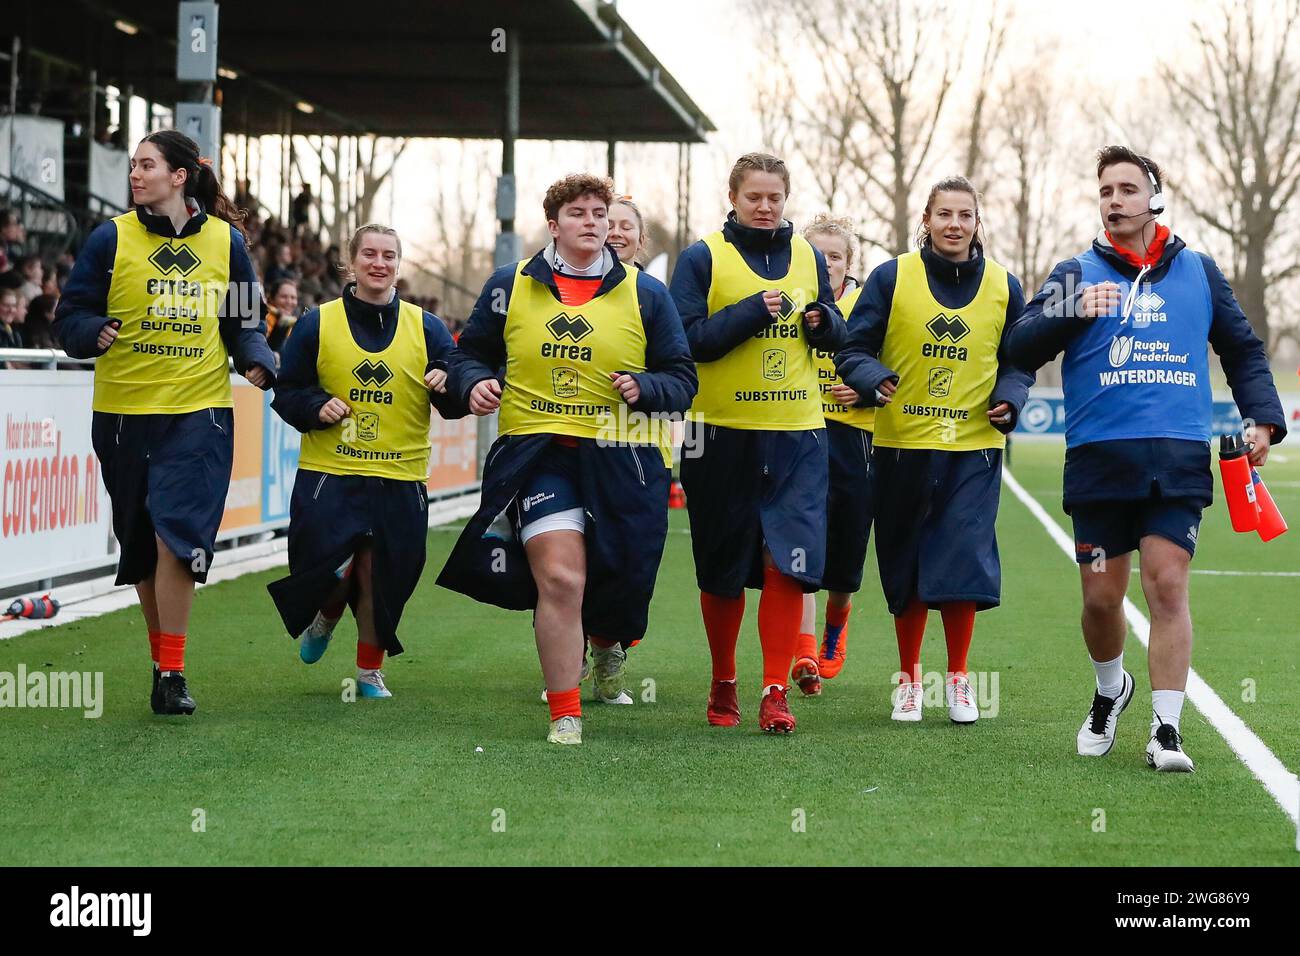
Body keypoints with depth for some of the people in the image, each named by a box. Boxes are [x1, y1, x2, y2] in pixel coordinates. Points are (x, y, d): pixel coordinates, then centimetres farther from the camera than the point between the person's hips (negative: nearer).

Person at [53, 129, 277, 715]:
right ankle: (162, 654, 27)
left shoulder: (226, 242, 4)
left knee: (176, 533, -15)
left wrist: (257, 361, -7)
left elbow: (246, 321, 12)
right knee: (140, 544, 9)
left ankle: (171, 673, -10)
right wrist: (96, 332, -20)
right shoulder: (112, 239, 1)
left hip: (200, 410, -1)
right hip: (124, 409, 1)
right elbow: (69, 316, 1)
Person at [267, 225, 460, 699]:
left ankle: (370, 671, 21)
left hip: (399, 481, 1)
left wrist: (448, 387, -16)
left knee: (381, 578, 2)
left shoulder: (426, 327, 7)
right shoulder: (318, 324, 3)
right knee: (329, 569, -10)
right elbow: (286, 391, 6)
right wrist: (316, 407, -13)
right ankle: (326, 616, 27)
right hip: (328, 476, -1)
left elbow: (456, 405, 6)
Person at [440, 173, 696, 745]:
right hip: (537, 455, -1)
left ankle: (607, 642, 46)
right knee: (559, 578, -16)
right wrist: (474, 382, -4)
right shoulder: (511, 286, 8)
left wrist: (644, 388, -13)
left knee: (618, 582, 5)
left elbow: (683, 379, 8)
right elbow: (470, 351, 18)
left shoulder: (645, 294, 7)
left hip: (621, 460, 1)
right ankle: (564, 716, -5)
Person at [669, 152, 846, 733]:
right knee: (722, 570, 8)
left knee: (788, 560, -11)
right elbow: (688, 337, -10)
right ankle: (723, 686, 25)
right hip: (723, 431, -2)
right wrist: (753, 312, -18)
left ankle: (775, 692, -8)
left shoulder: (808, 257, 10)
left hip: (798, 434, 2)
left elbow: (838, 337, 17)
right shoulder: (703, 258, -1)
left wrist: (823, 321, -5)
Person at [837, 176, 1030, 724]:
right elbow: (853, 350, 0)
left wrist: (1009, 399, -6)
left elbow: (1017, 363, 14)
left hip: (973, 450, 0)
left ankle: (957, 678, 7)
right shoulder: (891, 278, -1)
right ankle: (908, 679, 23)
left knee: (963, 562, -8)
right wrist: (875, 379, -21)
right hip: (901, 446, 0)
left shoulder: (1003, 287, 6)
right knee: (906, 569, 7)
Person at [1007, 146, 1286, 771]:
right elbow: (1021, 348, -3)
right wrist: (1073, 312, -19)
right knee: (1101, 597, 4)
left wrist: (1262, 418, 8)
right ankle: (1111, 690, 33)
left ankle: (1166, 730, -8)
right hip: (1099, 459, 0)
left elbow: (1242, 350, 21)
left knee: (1167, 585, -11)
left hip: (1179, 460, 0)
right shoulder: (1076, 275, 8)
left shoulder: (1197, 272, 12)